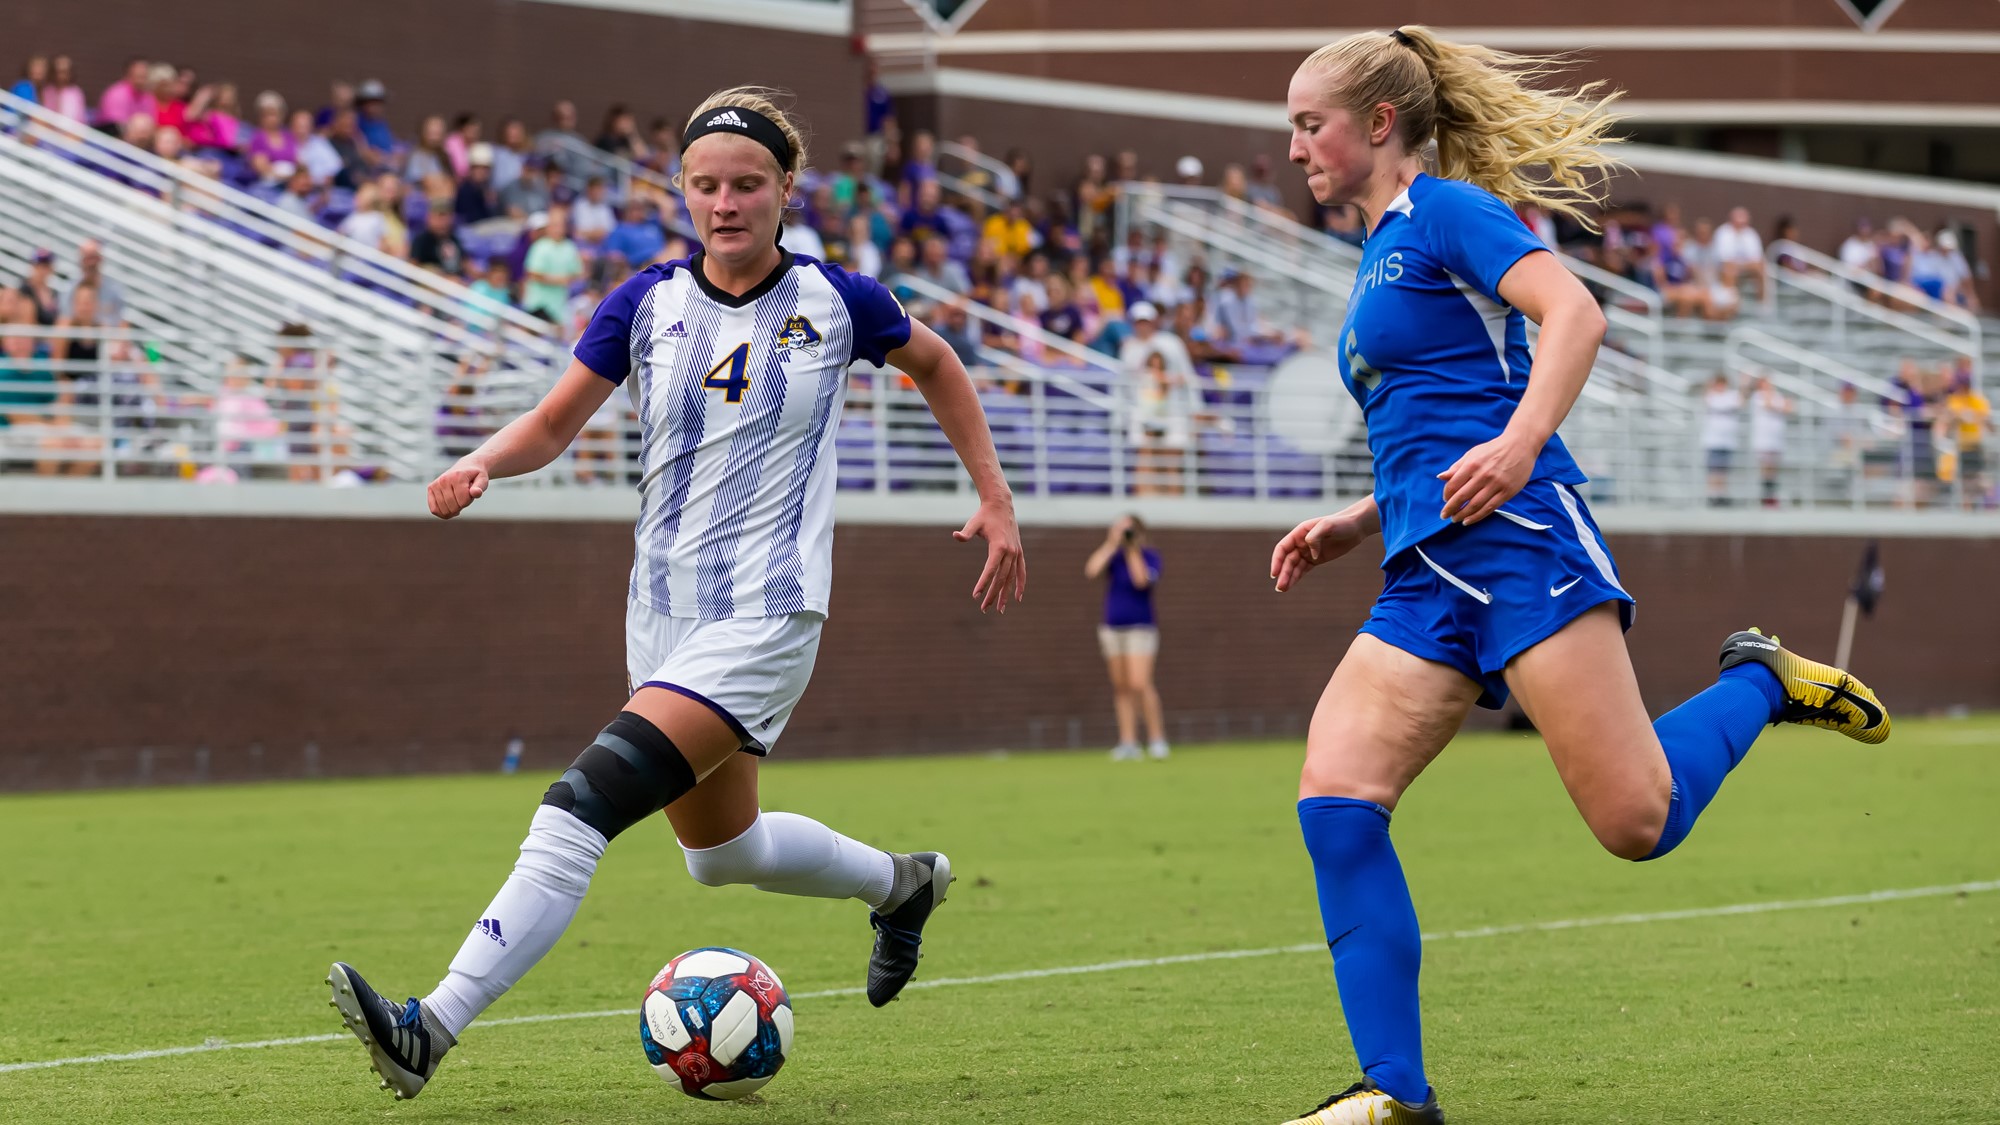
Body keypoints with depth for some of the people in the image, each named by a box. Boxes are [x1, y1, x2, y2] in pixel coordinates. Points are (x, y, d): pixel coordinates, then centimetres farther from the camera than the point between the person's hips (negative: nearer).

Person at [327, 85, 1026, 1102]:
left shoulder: (835, 300, -4)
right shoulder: (648, 303, 1)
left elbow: (936, 367, 15)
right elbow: (552, 424, 5)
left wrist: (995, 499, 11)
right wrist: (479, 465, -17)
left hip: (767, 617, -6)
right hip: (664, 610, 6)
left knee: (583, 807, -22)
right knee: (721, 852, 22)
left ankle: (432, 1029, -26)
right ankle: (902, 881, 51)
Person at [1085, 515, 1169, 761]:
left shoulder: (1149, 556, -3)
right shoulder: (1112, 555, 6)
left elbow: (1142, 580, -21)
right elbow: (1091, 571, -11)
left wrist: (1132, 549, -14)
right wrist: (1112, 544, -11)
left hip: (1140, 629, -5)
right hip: (1112, 628, 5)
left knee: (1139, 684, -17)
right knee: (1121, 687, 4)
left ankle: (1157, 738, -8)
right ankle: (1128, 743, 6)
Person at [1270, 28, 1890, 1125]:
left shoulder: (1442, 209, 0)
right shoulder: (1380, 253, 25)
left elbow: (1574, 311, -16)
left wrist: (1518, 444, -29)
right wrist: (1356, 523, 21)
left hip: (1514, 540, -9)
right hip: (1427, 577, 9)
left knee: (1636, 821, -13)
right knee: (1333, 798, -10)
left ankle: (1759, 683, 16)